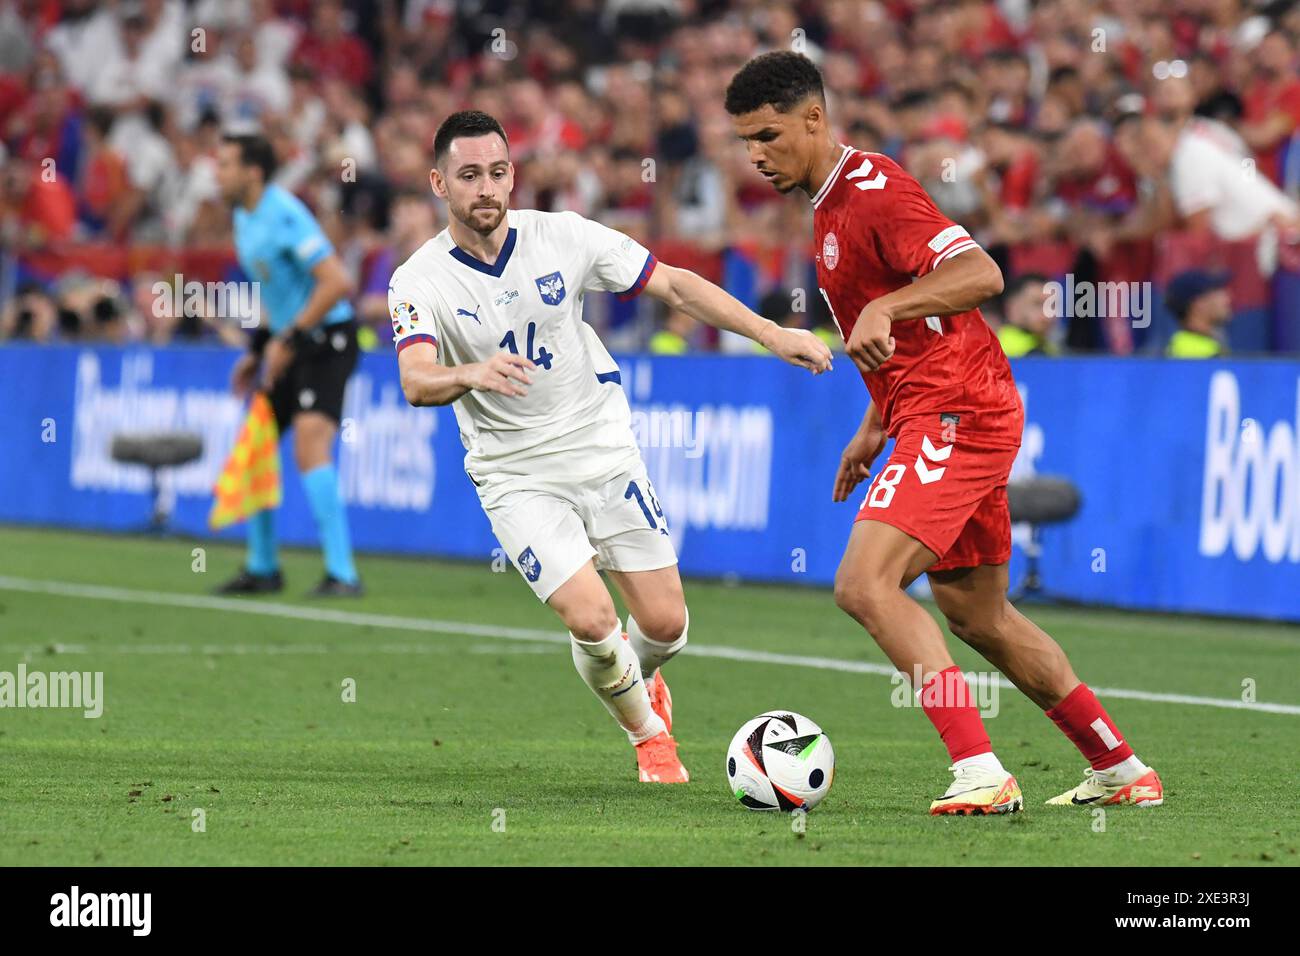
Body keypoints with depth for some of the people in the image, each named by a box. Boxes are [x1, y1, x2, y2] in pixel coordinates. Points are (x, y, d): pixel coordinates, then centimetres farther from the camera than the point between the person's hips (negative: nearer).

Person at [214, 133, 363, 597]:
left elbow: (337, 283, -25)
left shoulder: (284, 214, -19)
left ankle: (342, 573, -22)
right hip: (289, 344, 10)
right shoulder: (244, 218, 11)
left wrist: (288, 341, -22)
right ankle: (262, 568, 24)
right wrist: (258, 350, 18)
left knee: (310, 445, -22)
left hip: (326, 337, -10)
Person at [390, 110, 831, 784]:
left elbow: (674, 286, 0)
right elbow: (417, 382, -29)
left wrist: (770, 334, -8)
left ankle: (639, 676, 39)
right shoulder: (418, 283, -13)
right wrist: (471, 374, -51)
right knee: (591, 619, -19)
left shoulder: (561, 236, -6)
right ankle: (648, 734, 12)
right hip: (516, 475, -2)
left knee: (665, 623, 0)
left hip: (605, 450, 2)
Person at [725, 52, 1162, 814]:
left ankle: (981, 773, -25)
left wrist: (884, 308, -37)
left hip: (956, 414, -11)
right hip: (939, 418, 11)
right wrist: (875, 428, 26)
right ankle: (1121, 771, 25)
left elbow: (981, 273, -28)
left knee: (865, 585, -20)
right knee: (977, 615, 17)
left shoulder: (873, 188, -14)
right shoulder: (832, 205, 18)